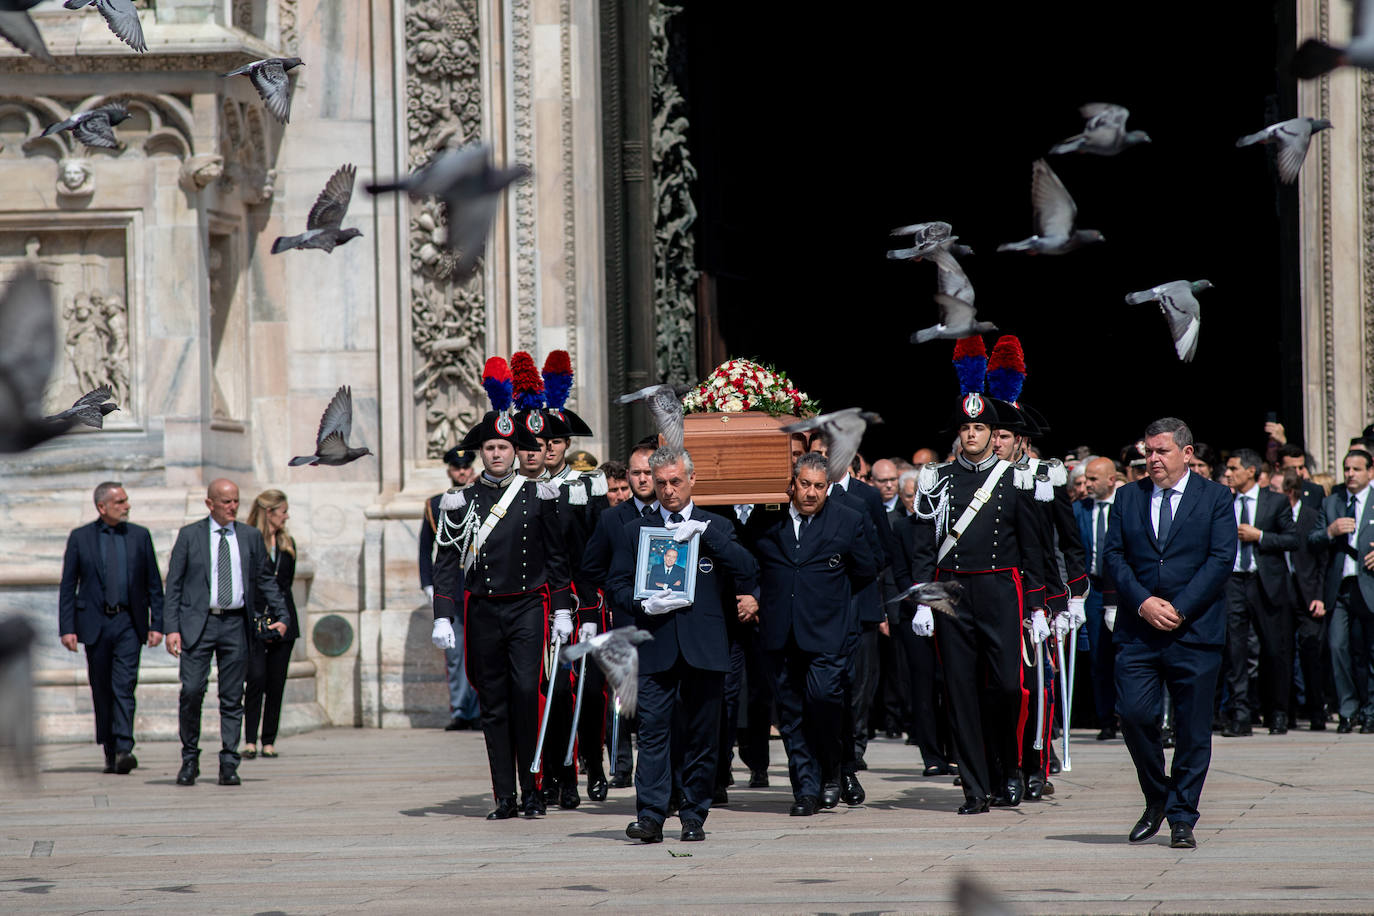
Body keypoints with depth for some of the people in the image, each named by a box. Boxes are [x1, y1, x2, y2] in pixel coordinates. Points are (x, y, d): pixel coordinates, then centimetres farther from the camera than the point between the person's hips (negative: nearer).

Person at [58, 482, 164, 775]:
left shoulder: (140, 536, 7)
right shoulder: (80, 538, 4)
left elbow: (154, 584, 9)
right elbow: (68, 586, 4)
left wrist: (156, 624, 1)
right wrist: (66, 628, -5)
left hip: (128, 622, 0)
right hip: (95, 623, 0)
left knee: (124, 686, -13)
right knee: (102, 691, 6)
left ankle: (124, 750, -21)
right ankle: (110, 753, 16)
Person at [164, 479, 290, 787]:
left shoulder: (251, 536, 11)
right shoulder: (190, 536, 5)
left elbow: (266, 580, 17)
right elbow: (174, 585, 3)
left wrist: (282, 617, 6)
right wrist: (171, 628, -5)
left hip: (235, 623, 2)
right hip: (197, 623, -2)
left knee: (232, 698, 1)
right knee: (192, 690, -11)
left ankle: (228, 765, 6)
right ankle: (190, 759, 4)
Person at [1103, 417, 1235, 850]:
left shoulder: (1215, 497, 4)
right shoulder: (1128, 497, 12)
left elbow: (1221, 558, -4)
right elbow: (1114, 555, 6)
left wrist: (1179, 609, -13)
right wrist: (1143, 602, -10)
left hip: (1195, 631, -2)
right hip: (1138, 631, 2)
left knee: (1192, 728, -1)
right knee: (1134, 713, -8)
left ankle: (1181, 818, 9)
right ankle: (1156, 800, 13)